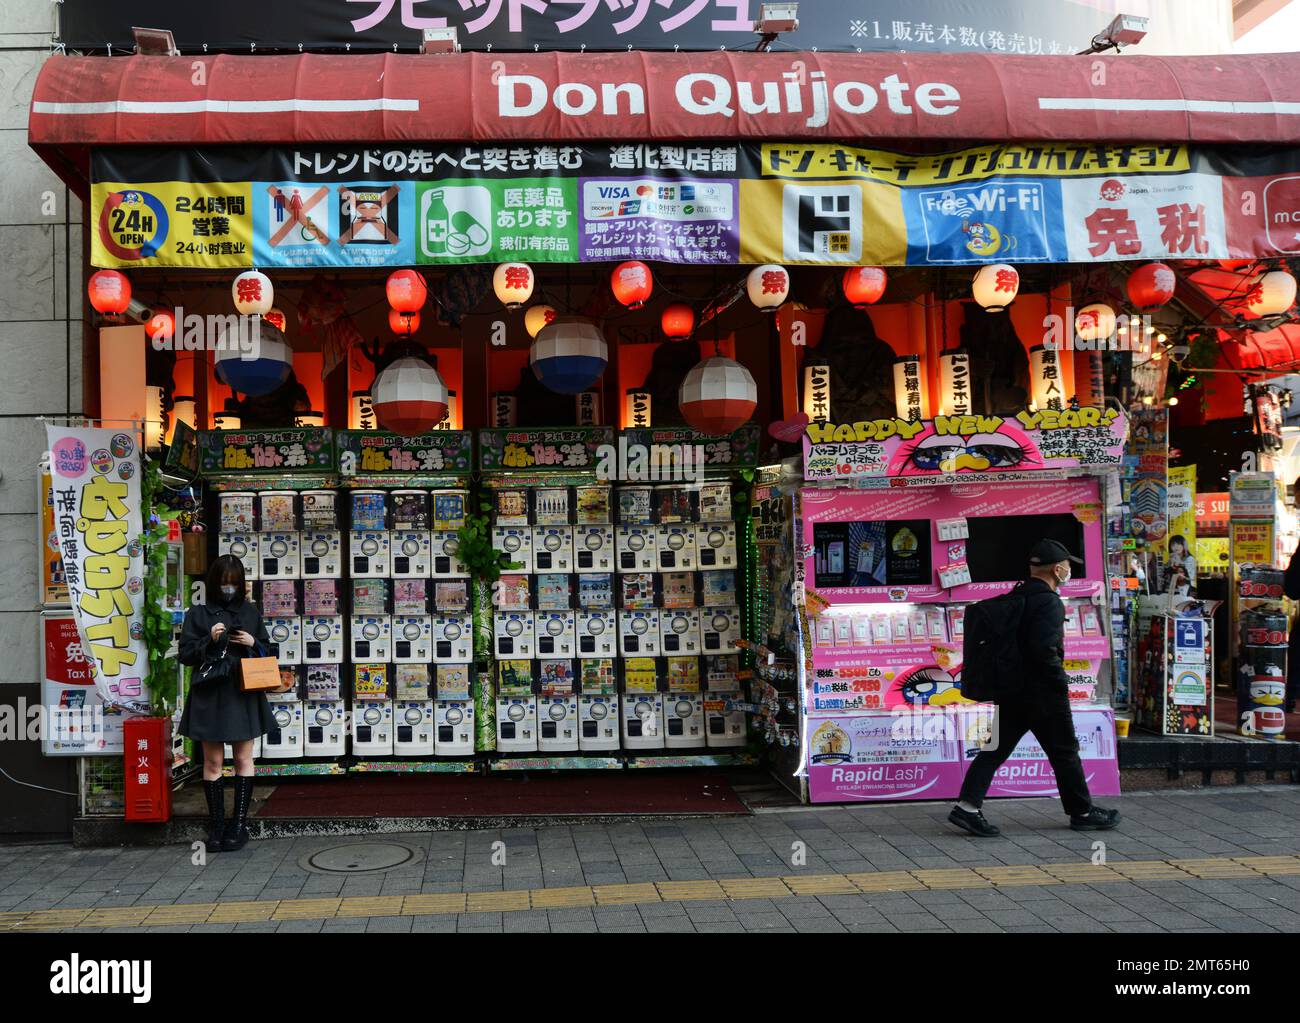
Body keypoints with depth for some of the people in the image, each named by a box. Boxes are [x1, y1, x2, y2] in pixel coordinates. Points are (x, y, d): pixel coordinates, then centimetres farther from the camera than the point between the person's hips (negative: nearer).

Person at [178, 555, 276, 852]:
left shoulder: (250, 612, 7)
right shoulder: (198, 614, 1)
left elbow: (267, 650, 13)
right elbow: (186, 655, -2)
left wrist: (252, 643, -8)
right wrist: (209, 640, -17)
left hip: (244, 695, 2)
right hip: (210, 696, -2)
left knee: (243, 759, 5)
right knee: (213, 761, 4)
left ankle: (240, 823, 11)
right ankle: (216, 824, 11)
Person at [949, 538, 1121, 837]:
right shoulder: (1049, 602, -17)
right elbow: (1044, 650, -27)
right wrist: (1060, 683, -14)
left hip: (1010, 691, 8)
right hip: (1042, 693, -7)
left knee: (997, 749, 6)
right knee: (1065, 753, 9)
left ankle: (968, 806, -3)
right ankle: (1082, 812, 23)